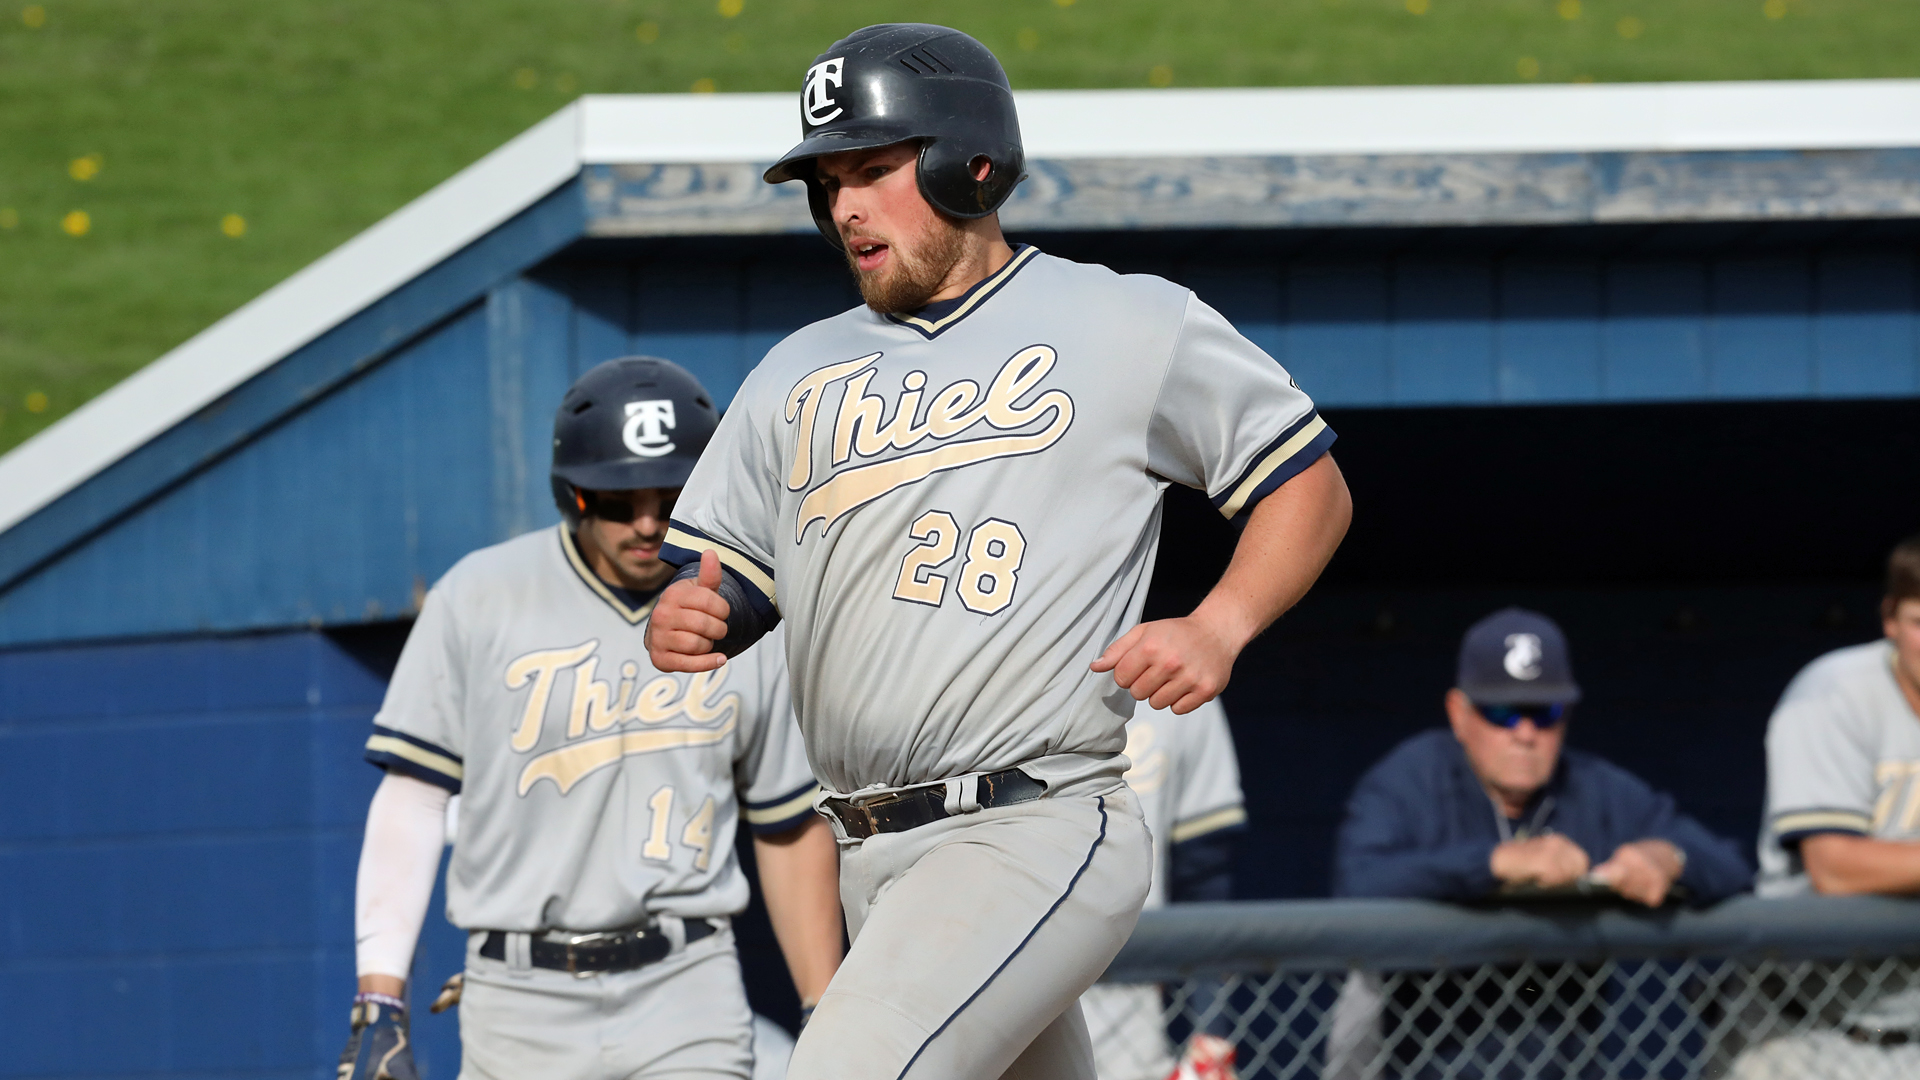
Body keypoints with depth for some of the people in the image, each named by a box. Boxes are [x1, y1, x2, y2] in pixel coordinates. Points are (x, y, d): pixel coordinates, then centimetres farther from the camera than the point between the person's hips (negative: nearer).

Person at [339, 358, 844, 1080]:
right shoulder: (479, 599, -1)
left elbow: (791, 828, 14)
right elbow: (412, 797, -1)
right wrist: (379, 1007, -8)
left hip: (688, 1000, 1)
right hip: (521, 1010, -1)